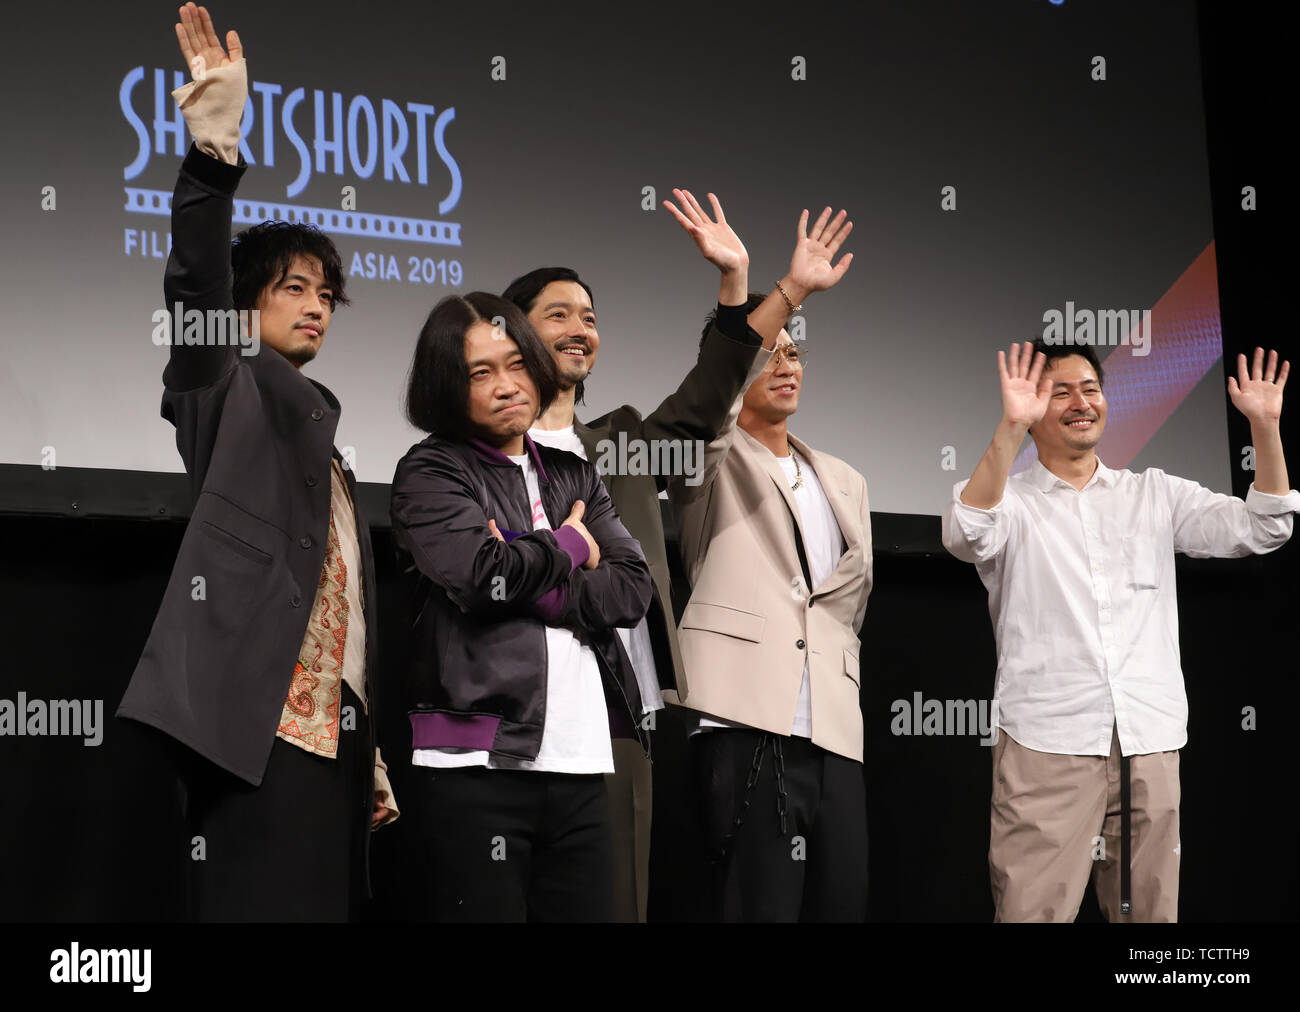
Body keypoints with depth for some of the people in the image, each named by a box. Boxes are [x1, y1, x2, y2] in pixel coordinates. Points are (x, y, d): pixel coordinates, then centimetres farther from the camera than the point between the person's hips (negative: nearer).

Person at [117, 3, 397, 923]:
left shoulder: (320, 429, 25)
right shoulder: (228, 394, 5)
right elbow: (194, 291, -16)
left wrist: (372, 754, 20)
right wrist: (216, 147, -31)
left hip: (334, 732, 8)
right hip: (262, 724, -7)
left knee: (329, 905, 3)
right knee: (256, 905, -12)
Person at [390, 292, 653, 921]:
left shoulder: (573, 477, 21)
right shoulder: (430, 472, 4)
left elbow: (633, 590, 8)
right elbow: (479, 574, -14)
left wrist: (530, 583, -6)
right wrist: (568, 549, 3)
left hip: (580, 762, 5)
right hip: (478, 760, -5)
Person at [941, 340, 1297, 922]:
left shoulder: (1154, 495, 16)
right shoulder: (1010, 500, 6)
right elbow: (967, 535, -17)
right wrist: (1009, 429, -28)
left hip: (1150, 745, 4)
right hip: (1047, 743, -3)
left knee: (1149, 911, 5)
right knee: (1034, 910, -11)